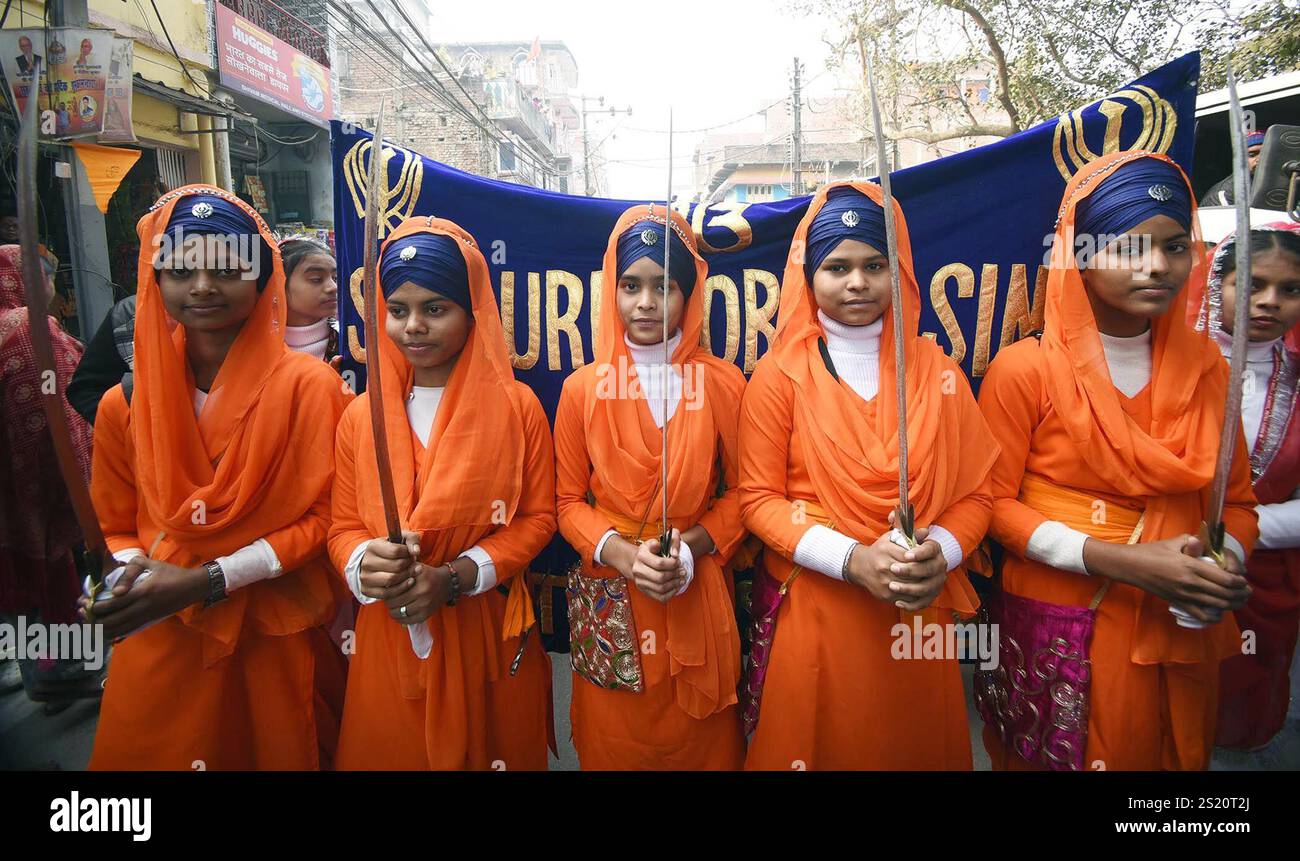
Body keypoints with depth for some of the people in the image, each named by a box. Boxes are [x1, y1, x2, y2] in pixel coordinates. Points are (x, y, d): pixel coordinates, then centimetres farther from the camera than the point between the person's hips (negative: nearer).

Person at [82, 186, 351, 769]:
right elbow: (119, 529, 10)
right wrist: (135, 572, -12)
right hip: (163, 641, 3)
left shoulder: (308, 386, -11)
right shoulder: (126, 404, 0)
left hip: (282, 640, -2)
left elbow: (323, 517, -11)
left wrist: (209, 579, -18)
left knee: (287, 754, 14)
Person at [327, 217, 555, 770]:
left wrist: (455, 577, -16)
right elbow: (342, 527, 5)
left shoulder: (516, 406, -7)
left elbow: (537, 517, -5)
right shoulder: (361, 417, -1)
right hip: (389, 636, 2)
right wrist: (364, 565, -18)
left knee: (494, 751, 15)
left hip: (489, 633, -1)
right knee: (392, 753, 15)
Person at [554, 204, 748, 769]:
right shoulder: (583, 388, -3)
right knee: (614, 746, 15)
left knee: (703, 745, 15)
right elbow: (569, 501, 1)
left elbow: (739, 493, 2)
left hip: (699, 597, 0)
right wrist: (624, 554, -16)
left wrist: (691, 547, -15)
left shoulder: (723, 383, -3)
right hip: (609, 605, 0)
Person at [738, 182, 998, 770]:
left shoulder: (935, 369, 3)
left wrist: (941, 551, -16)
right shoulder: (781, 373, -4)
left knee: (916, 746, 17)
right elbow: (758, 498, -6)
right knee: (823, 744, 12)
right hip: (815, 609, -2)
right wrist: (850, 559, -18)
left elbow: (976, 490, 4)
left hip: (921, 609, 3)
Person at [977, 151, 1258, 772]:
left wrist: (1226, 566, -12)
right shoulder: (1025, 368, -12)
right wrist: (1118, 561, -20)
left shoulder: (1203, 365, 2)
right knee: (1048, 758, 12)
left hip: (1180, 635, 4)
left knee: (1170, 756, 20)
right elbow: (994, 502, -12)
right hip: (1057, 626, -4)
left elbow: (1236, 500, 9)